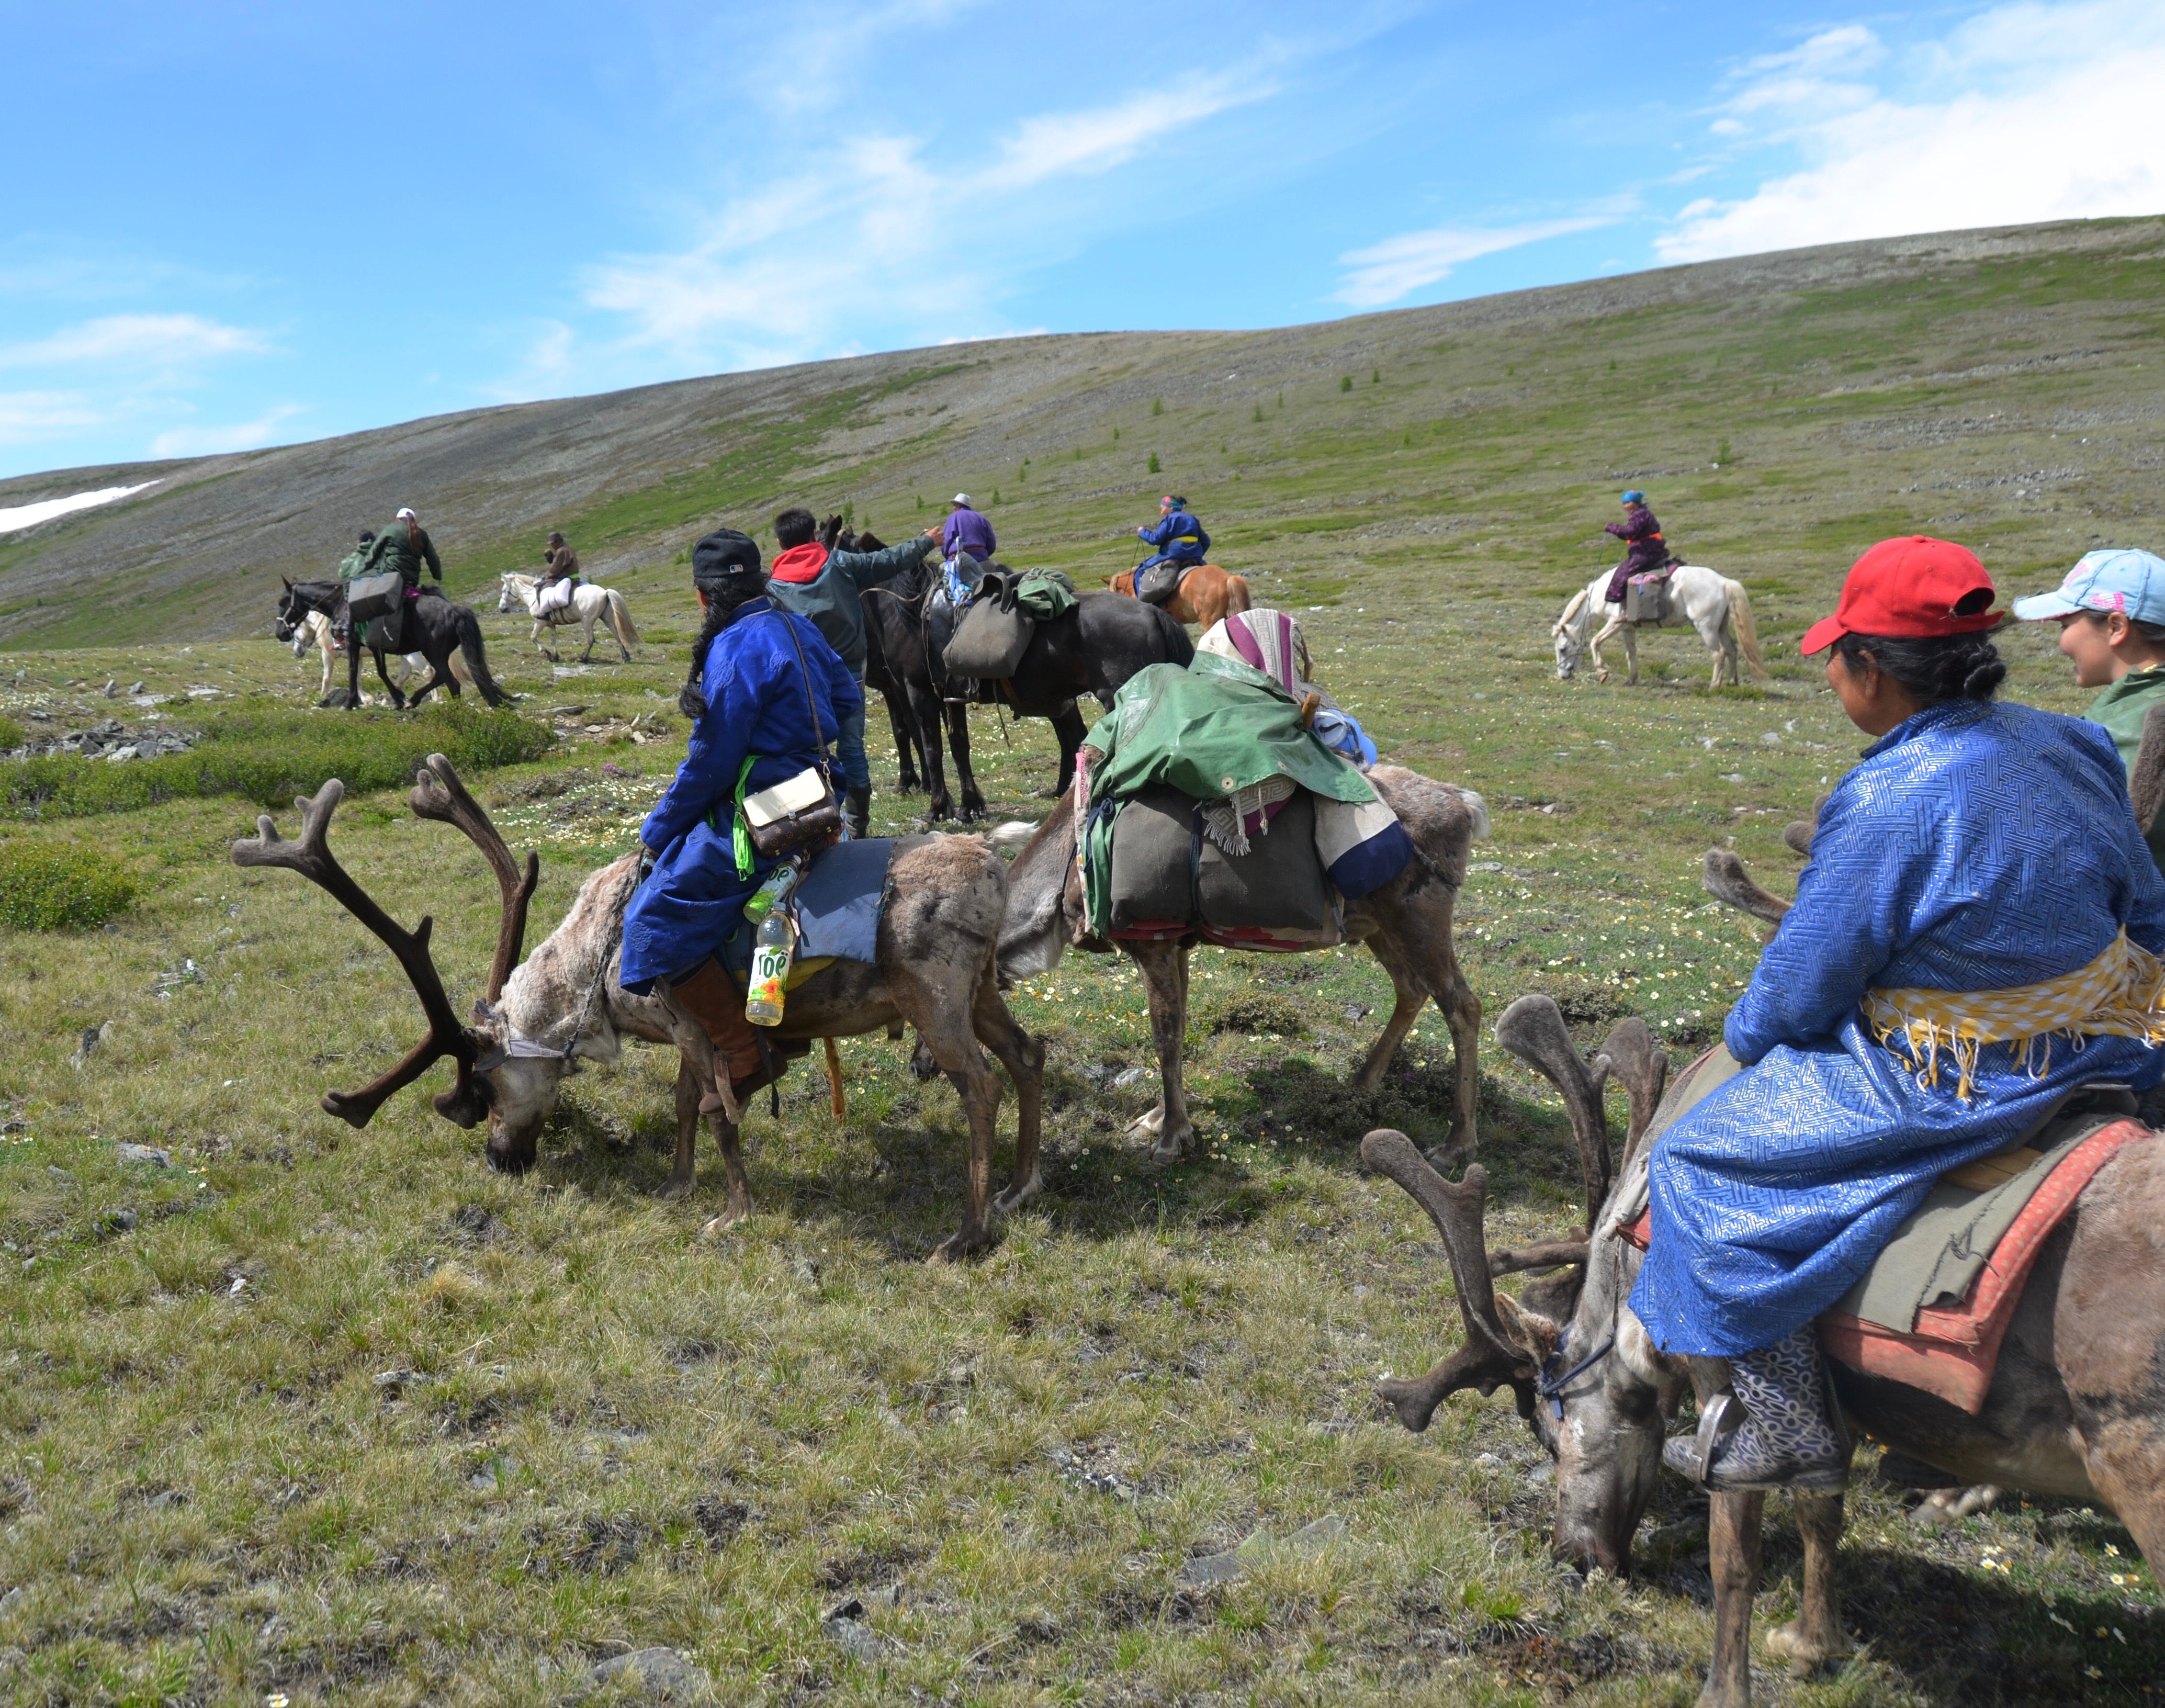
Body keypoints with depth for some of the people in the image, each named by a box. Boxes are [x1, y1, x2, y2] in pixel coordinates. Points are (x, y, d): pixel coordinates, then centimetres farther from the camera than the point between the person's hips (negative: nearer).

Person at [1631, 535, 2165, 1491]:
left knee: (1704, 1161, 3)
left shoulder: (1886, 804, -24)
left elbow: (1798, 991, -14)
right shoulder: (2069, 747, 0)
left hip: (1956, 1083, -9)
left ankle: (1787, 1429, 8)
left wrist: (1747, 1036, 7)